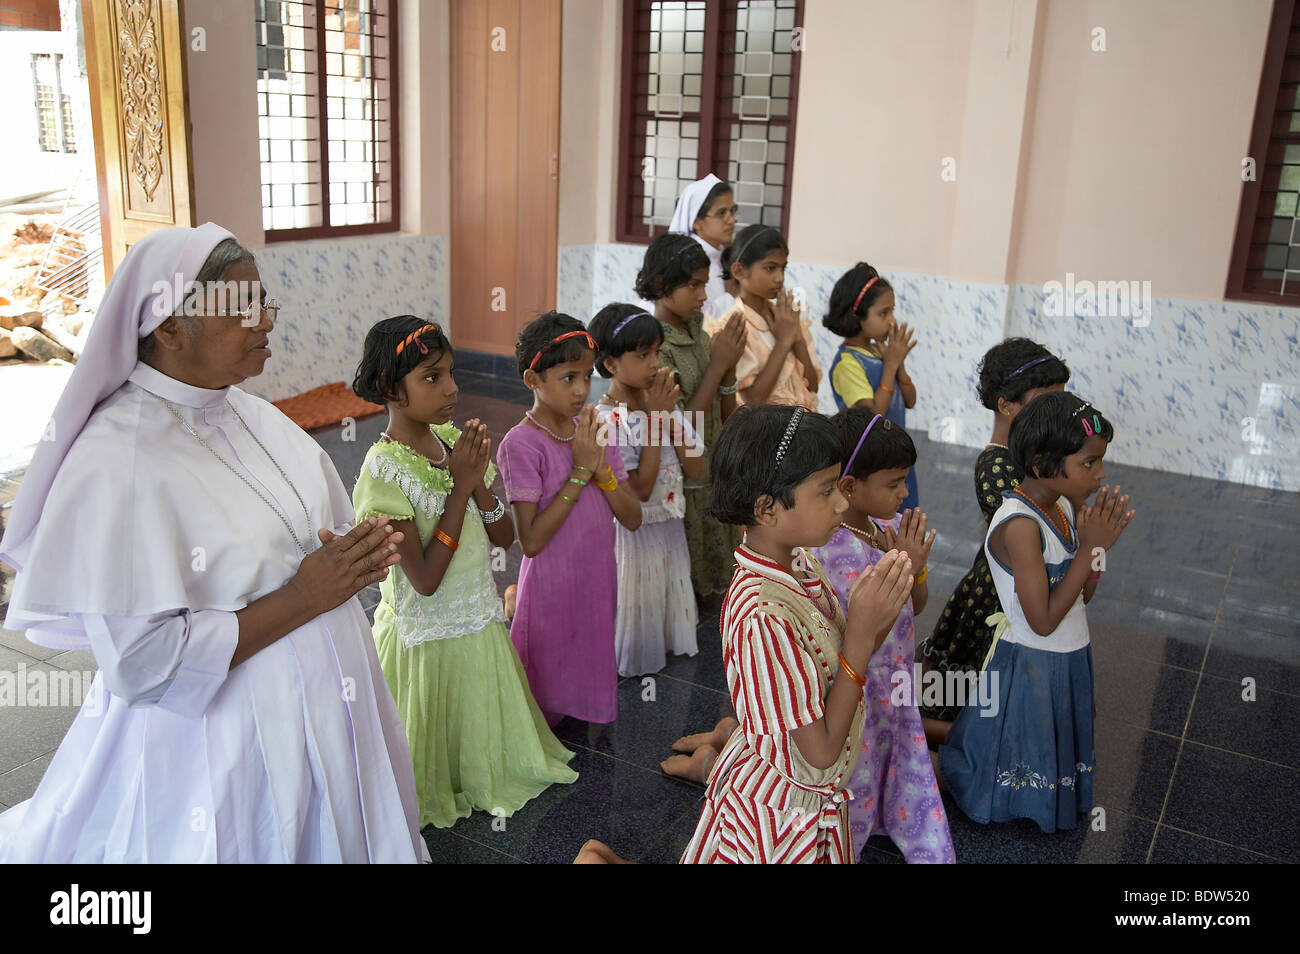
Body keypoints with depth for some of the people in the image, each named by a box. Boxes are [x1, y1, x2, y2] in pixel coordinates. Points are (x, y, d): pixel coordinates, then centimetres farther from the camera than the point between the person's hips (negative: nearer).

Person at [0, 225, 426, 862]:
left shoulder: (250, 414, 0)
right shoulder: (116, 464, -23)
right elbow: (143, 662, -25)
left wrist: (355, 560, -9)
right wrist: (301, 598, -24)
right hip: (219, 750, -7)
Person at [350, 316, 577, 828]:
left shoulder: (455, 440, -4)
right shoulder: (384, 470, -23)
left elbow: (504, 538, 0)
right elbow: (424, 579, -25)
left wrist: (478, 483, -20)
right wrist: (460, 487, -26)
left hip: (480, 623, 6)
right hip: (428, 637, -6)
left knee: (483, 726, 24)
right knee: (440, 743, 16)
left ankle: (480, 780, 48)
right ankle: (435, 800, 40)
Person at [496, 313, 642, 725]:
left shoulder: (595, 430, -1)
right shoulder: (521, 444, -18)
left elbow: (633, 518, -2)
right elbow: (531, 541, -23)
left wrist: (600, 466, -18)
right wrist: (580, 471, -23)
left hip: (598, 580, 5)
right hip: (552, 587, -5)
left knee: (588, 674, 22)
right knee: (548, 696, 13)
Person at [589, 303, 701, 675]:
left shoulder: (660, 404, -1)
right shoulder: (608, 420, -21)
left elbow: (694, 468, -5)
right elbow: (640, 489, -25)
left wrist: (669, 414, -16)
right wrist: (655, 416, -24)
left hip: (671, 528, 6)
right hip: (633, 531, -6)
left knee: (670, 601, 21)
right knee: (639, 607, 10)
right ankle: (631, 662, 32)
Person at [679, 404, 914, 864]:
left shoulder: (799, 564, -6)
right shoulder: (763, 617, -32)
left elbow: (840, 666, 1)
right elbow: (820, 754, -26)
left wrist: (881, 616, -16)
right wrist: (861, 631, -28)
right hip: (783, 820, -7)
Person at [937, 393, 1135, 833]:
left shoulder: (1065, 506, -2)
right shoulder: (1021, 525, -28)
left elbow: (1082, 595, 5)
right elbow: (1043, 621, -28)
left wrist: (1102, 541, -12)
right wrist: (1090, 546, -26)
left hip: (1068, 659, 8)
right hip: (1030, 665, -8)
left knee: (1054, 751, 25)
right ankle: (920, 767, 29)